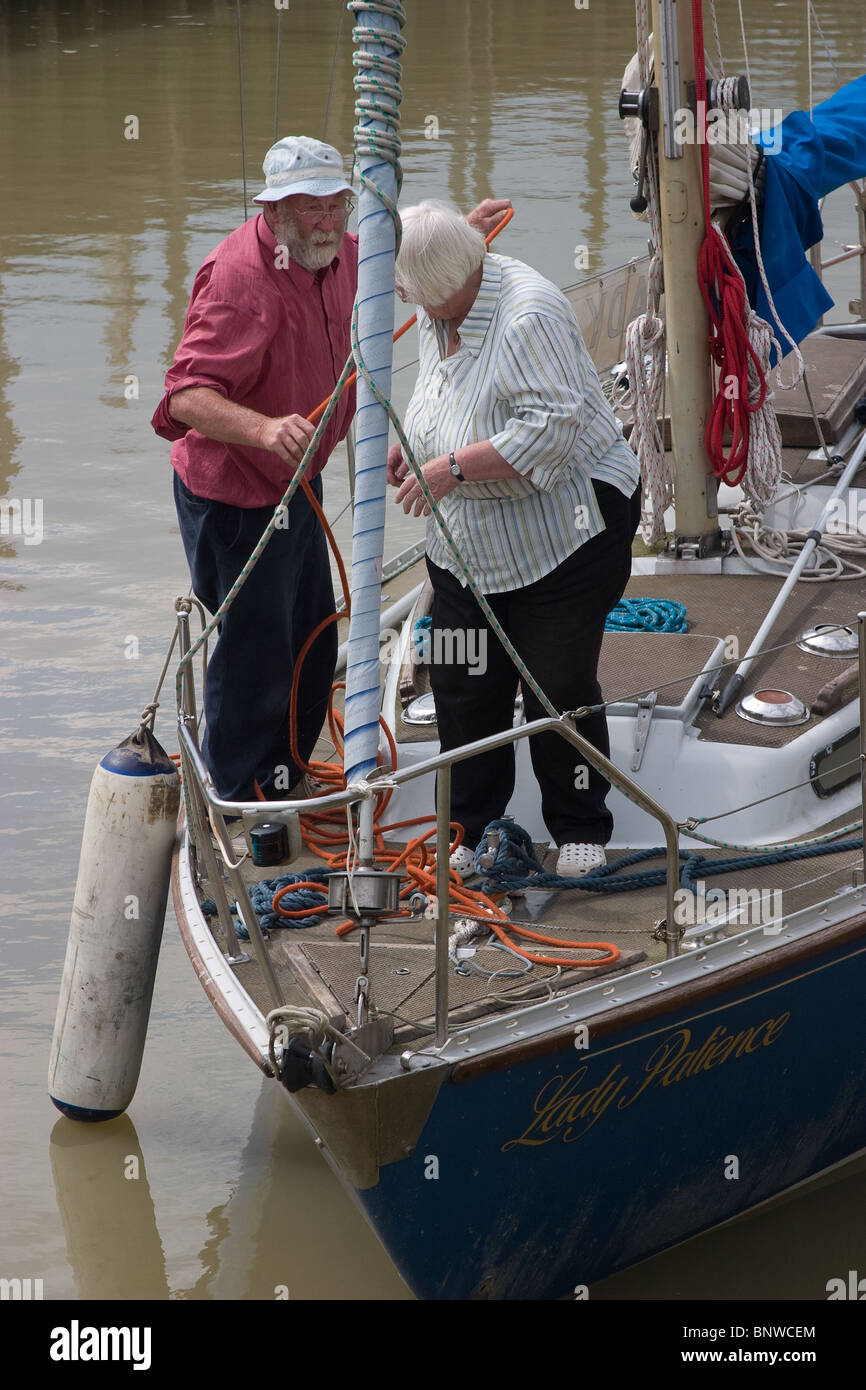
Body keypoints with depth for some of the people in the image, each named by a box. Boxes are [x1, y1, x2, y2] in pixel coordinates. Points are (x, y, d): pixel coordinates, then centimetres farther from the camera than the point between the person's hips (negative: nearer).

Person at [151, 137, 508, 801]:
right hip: (234, 496, -9)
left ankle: (285, 783, 39)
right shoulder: (240, 276, -31)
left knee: (311, 645, 21)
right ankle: (241, 808, 16)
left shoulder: (335, 251, -3)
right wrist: (266, 430, -55)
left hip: (294, 483, 10)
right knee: (253, 658, -2)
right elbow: (186, 398, -39)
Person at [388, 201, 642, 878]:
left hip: (563, 534, -8)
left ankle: (581, 830, 18)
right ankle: (469, 831, 20)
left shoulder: (530, 315, -24)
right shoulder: (440, 310, 4)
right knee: (462, 684, 6)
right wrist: (409, 442, 4)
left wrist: (452, 467, -27)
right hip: (469, 538, 8)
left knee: (559, 685, -1)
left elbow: (551, 428, -29)